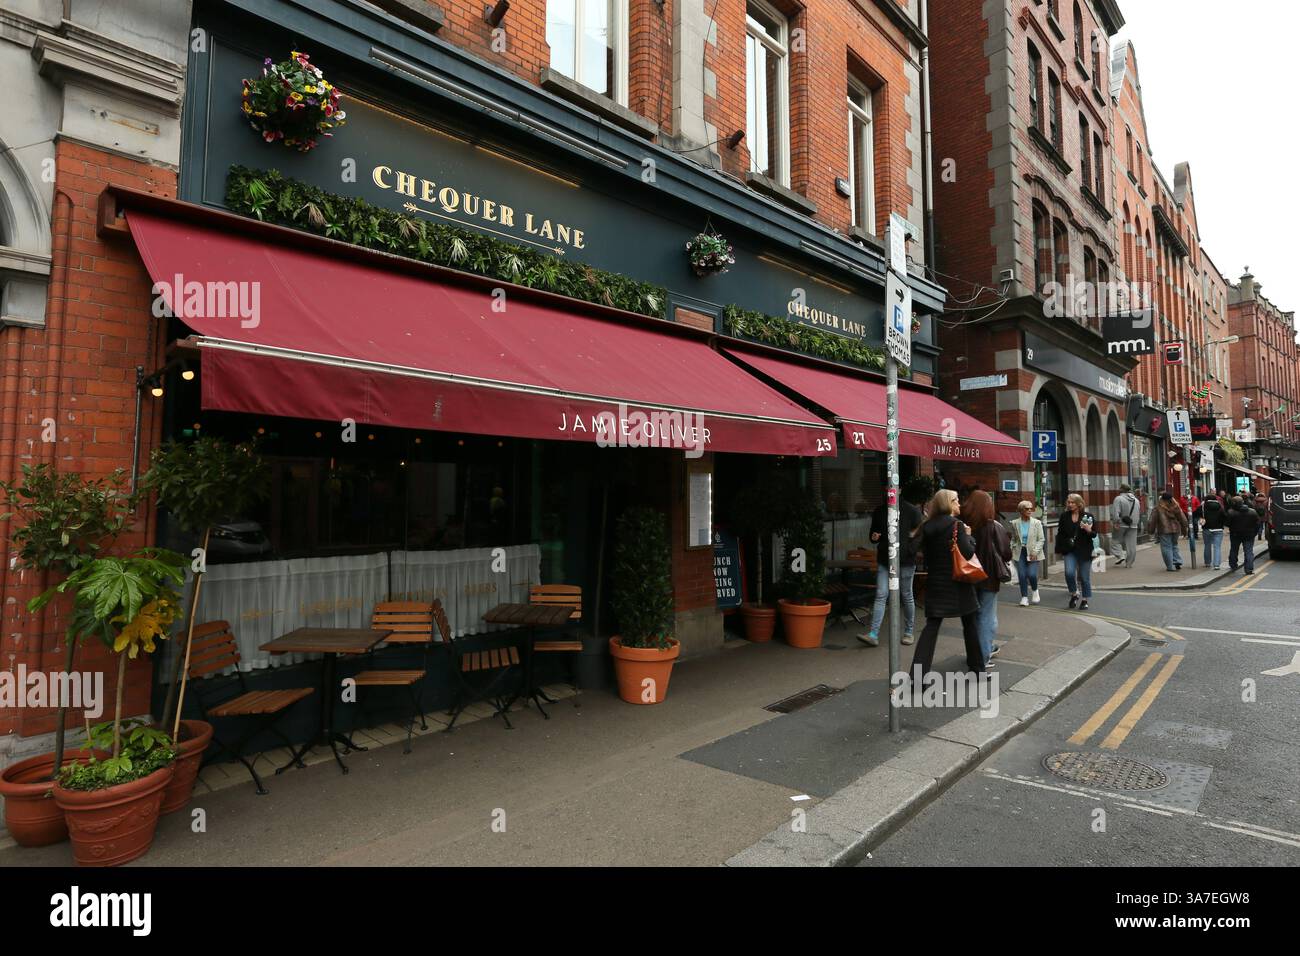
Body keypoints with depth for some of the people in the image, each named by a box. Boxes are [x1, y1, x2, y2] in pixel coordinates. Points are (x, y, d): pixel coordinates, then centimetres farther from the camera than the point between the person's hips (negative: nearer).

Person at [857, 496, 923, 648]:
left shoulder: (912, 510, -2)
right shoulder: (879, 512, 10)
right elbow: (873, 533, 20)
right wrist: (874, 537, -2)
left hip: (905, 561, -2)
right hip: (884, 560, 3)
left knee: (907, 596, 9)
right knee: (881, 596, -4)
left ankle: (908, 633, 25)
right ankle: (874, 634, -8)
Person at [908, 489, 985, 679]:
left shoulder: (928, 527, 4)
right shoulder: (956, 525, -11)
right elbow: (968, 552, -17)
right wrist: (969, 535, -1)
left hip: (935, 583, 4)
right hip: (957, 584, -4)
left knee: (931, 627, 1)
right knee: (970, 624, 15)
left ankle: (917, 676, -9)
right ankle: (978, 668, 28)